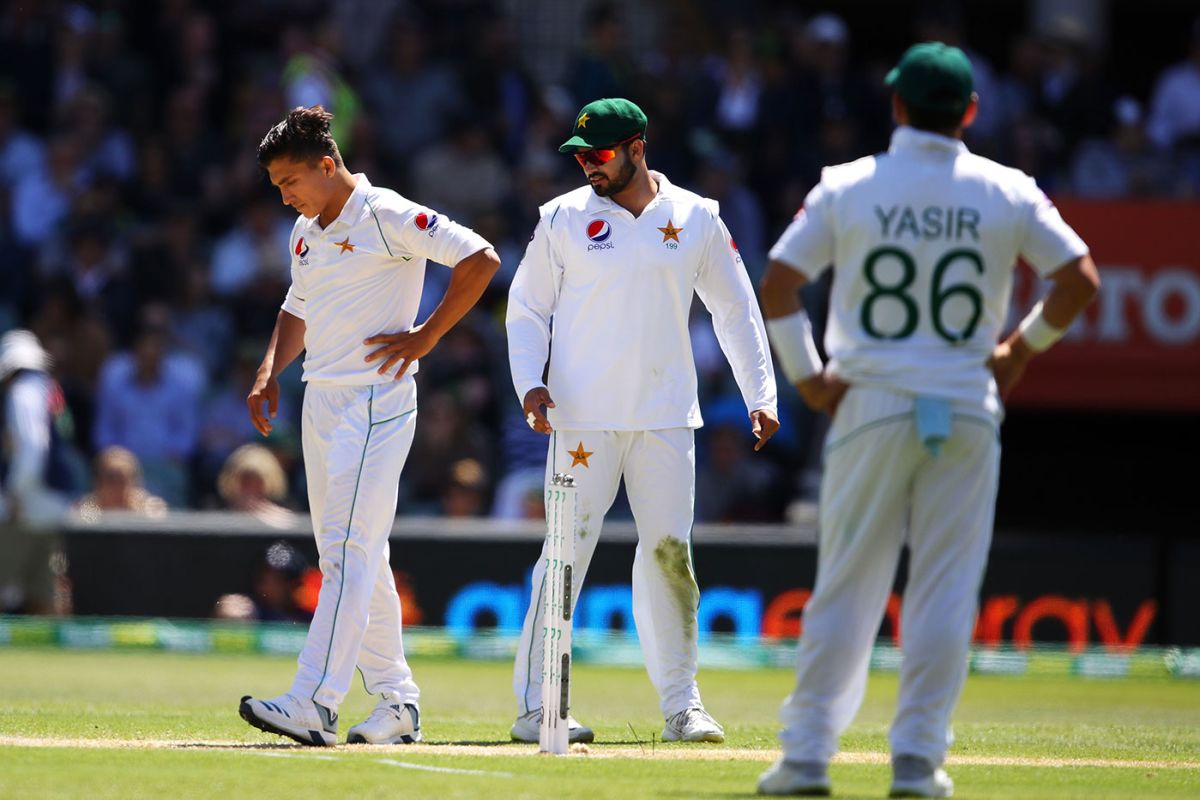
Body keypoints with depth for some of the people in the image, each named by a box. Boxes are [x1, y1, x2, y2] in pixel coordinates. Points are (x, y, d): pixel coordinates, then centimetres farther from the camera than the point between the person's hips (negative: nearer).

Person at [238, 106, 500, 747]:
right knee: (353, 558, 11)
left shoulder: (388, 217, -11)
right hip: (321, 402, 9)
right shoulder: (307, 232, 14)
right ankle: (397, 704, 18)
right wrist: (270, 372, 11)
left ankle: (312, 706, -23)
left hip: (375, 401, -9)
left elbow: (480, 259, -16)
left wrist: (426, 336, -15)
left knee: (348, 552, -15)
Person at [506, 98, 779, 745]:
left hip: (666, 417, 2)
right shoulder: (563, 219, 3)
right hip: (583, 416, -2)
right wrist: (530, 382, -9)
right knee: (567, 548, -6)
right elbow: (527, 307, 7)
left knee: (668, 551, 1)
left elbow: (735, 309, 12)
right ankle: (534, 704, -3)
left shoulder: (696, 219, 6)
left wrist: (760, 395, 5)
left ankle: (681, 704, 8)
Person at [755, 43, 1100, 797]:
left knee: (847, 585, 5)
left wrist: (806, 375, 4)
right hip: (967, 409, 0)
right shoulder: (1007, 192, 0)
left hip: (871, 406, 0)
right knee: (945, 590, 5)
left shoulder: (848, 187, -1)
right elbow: (1081, 280, -3)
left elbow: (777, 284, -5)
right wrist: (1024, 346, 10)